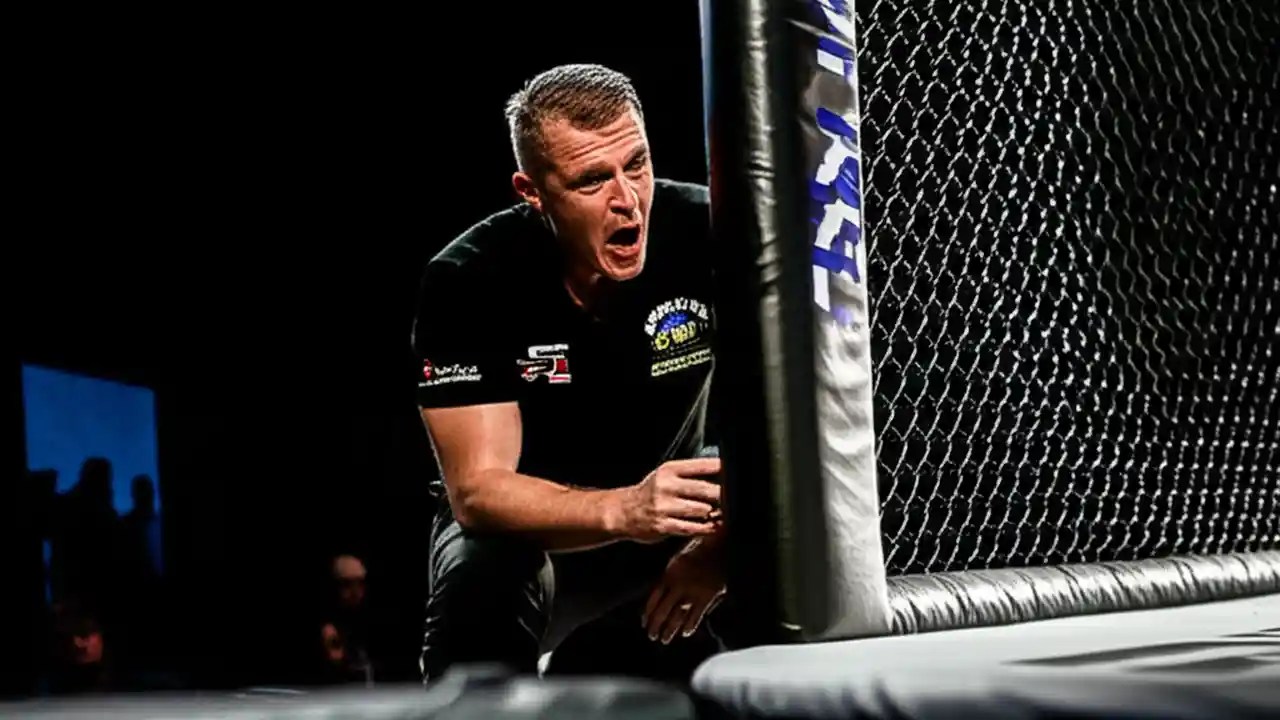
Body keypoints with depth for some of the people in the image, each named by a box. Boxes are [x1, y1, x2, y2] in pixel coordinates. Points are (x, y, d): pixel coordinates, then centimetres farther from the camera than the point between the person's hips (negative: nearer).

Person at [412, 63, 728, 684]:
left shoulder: (709, 233, -18)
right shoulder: (468, 282, -21)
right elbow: (476, 489, -27)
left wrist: (719, 541, -32)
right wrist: (622, 511, -45)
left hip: (673, 503, 4)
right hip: (526, 522, -4)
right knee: (485, 574, -35)